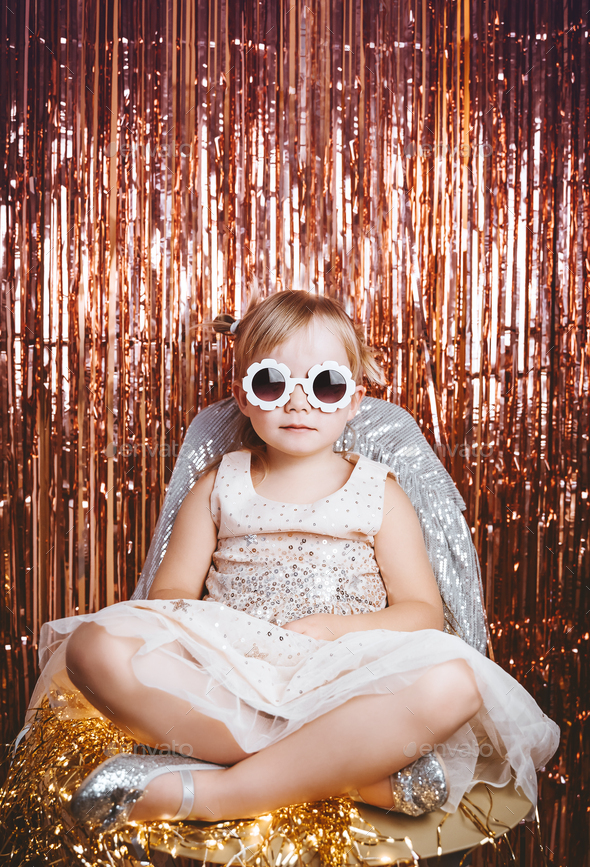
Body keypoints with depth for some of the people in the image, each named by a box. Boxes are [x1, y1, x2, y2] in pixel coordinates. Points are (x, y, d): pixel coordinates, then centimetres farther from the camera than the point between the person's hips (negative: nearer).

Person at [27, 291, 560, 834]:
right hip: (226, 678, 2)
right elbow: (170, 591, 11)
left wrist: (326, 628, -13)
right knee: (95, 646, -28)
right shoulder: (219, 486, 16)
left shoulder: (377, 491, 12)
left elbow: (423, 611, 4)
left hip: (341, 683, -1)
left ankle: (210, 793, -29)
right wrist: (208, 625, -12)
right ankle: (356, 773, -27)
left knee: (452, 681, -32)